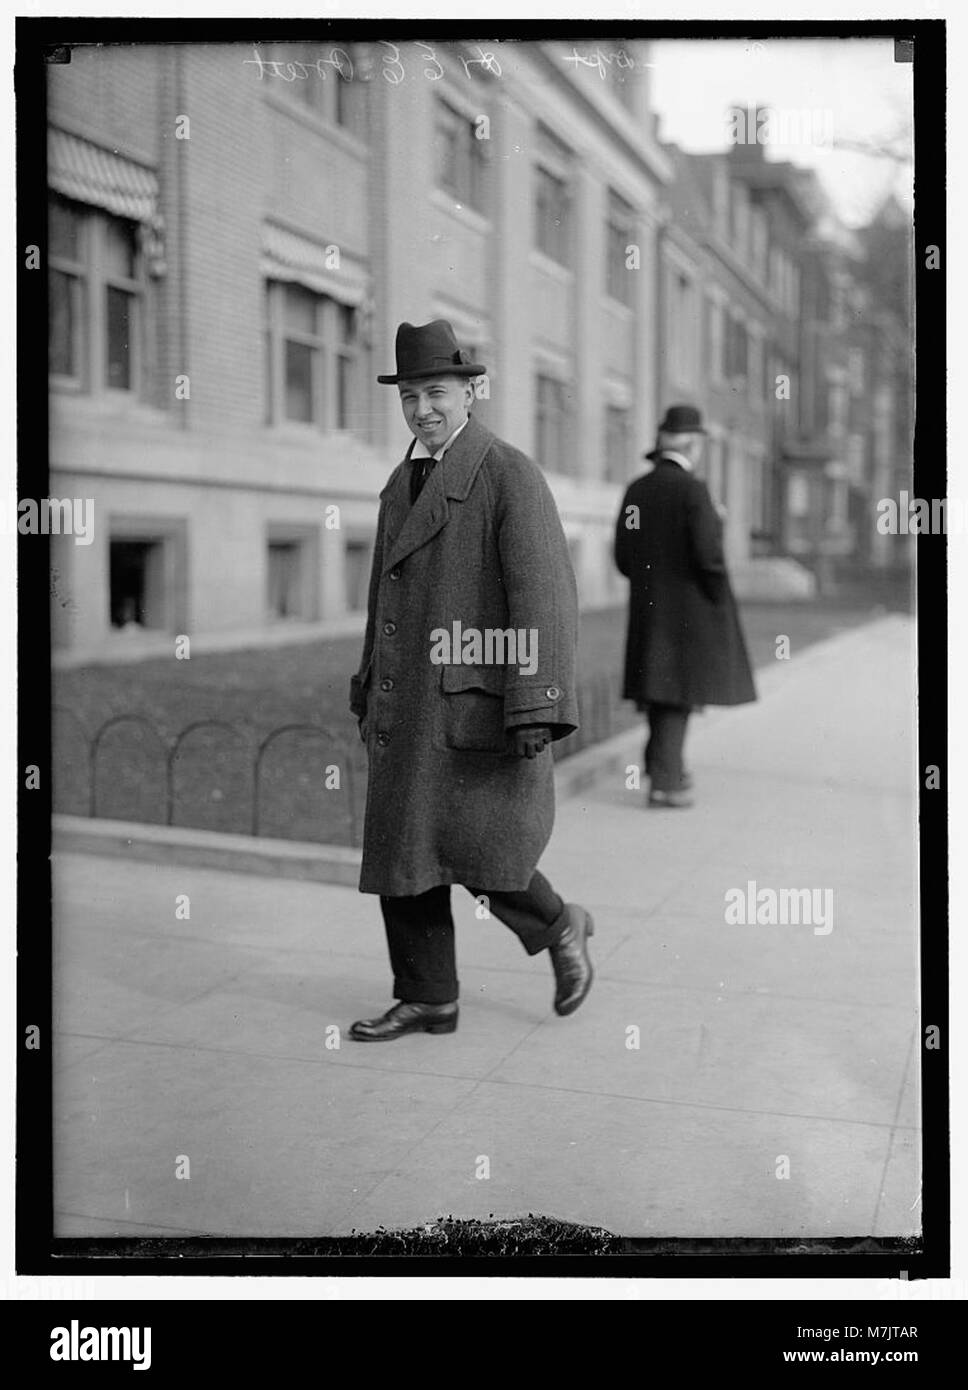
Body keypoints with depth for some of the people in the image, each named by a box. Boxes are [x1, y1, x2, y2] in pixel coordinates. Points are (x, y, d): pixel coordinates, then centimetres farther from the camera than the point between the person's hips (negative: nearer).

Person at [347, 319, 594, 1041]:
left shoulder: (511, 475, -8)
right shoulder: (402, 482, 17)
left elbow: (546, 596, -16)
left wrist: (536, 708, -23)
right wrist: (370, 695, 22)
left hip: (482, 703, -7)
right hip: (407, 708, 8)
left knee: (479, 854, -10)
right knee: (401, 848, 7)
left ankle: (559, 927, 19)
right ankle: (427, 1000, 18)